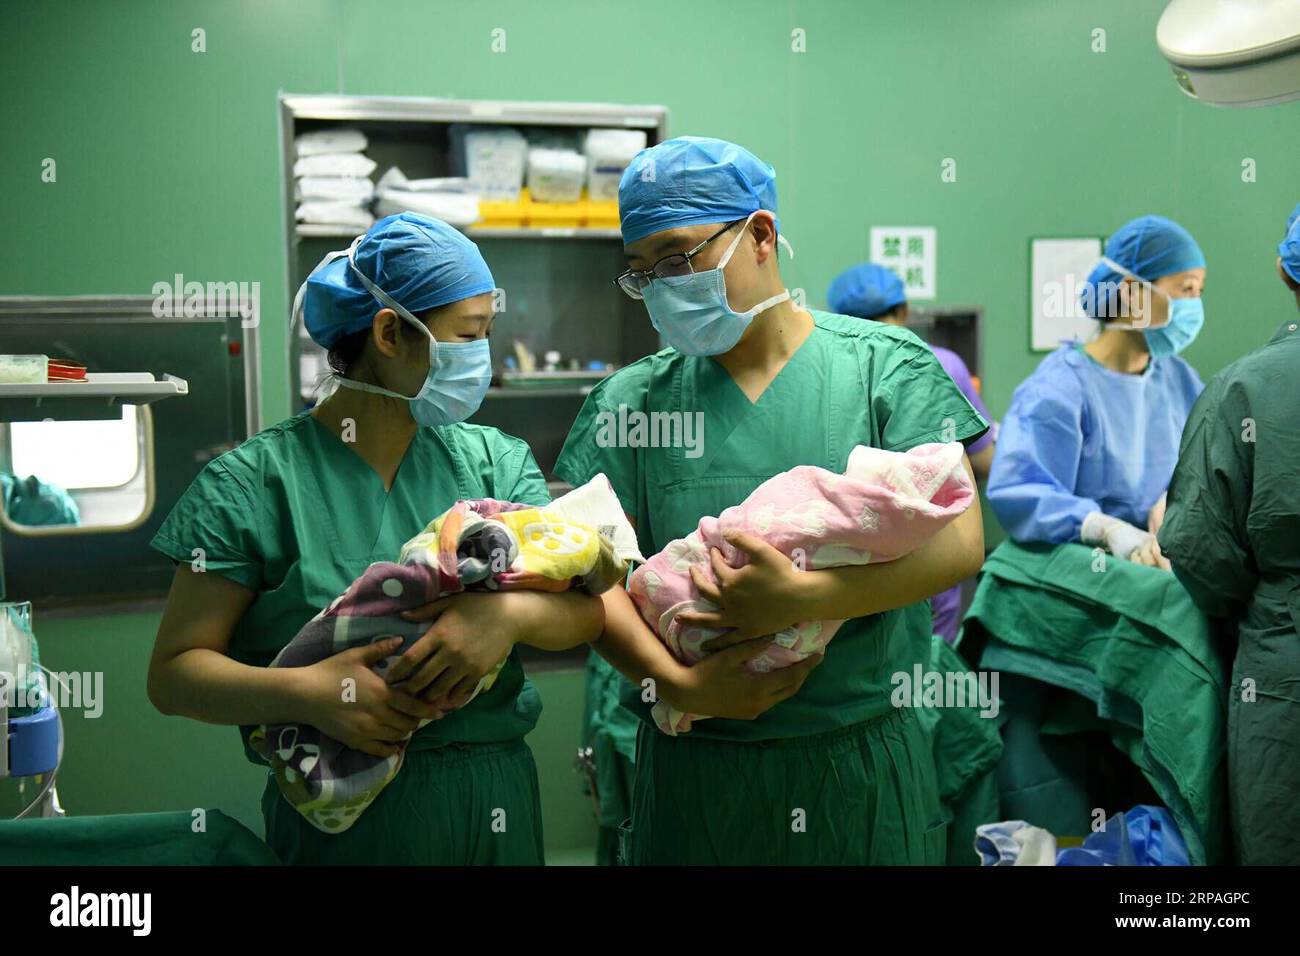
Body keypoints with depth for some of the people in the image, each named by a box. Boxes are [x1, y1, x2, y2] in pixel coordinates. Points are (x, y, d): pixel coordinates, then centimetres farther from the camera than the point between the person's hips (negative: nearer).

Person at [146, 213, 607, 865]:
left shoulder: (496, 461, 4)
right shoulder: (256, 481, -7)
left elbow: (585, 608, -3)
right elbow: (173, 673, -7)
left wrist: (510, 612, -25)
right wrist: (307, 693, -25)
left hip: (496, 805, 4)